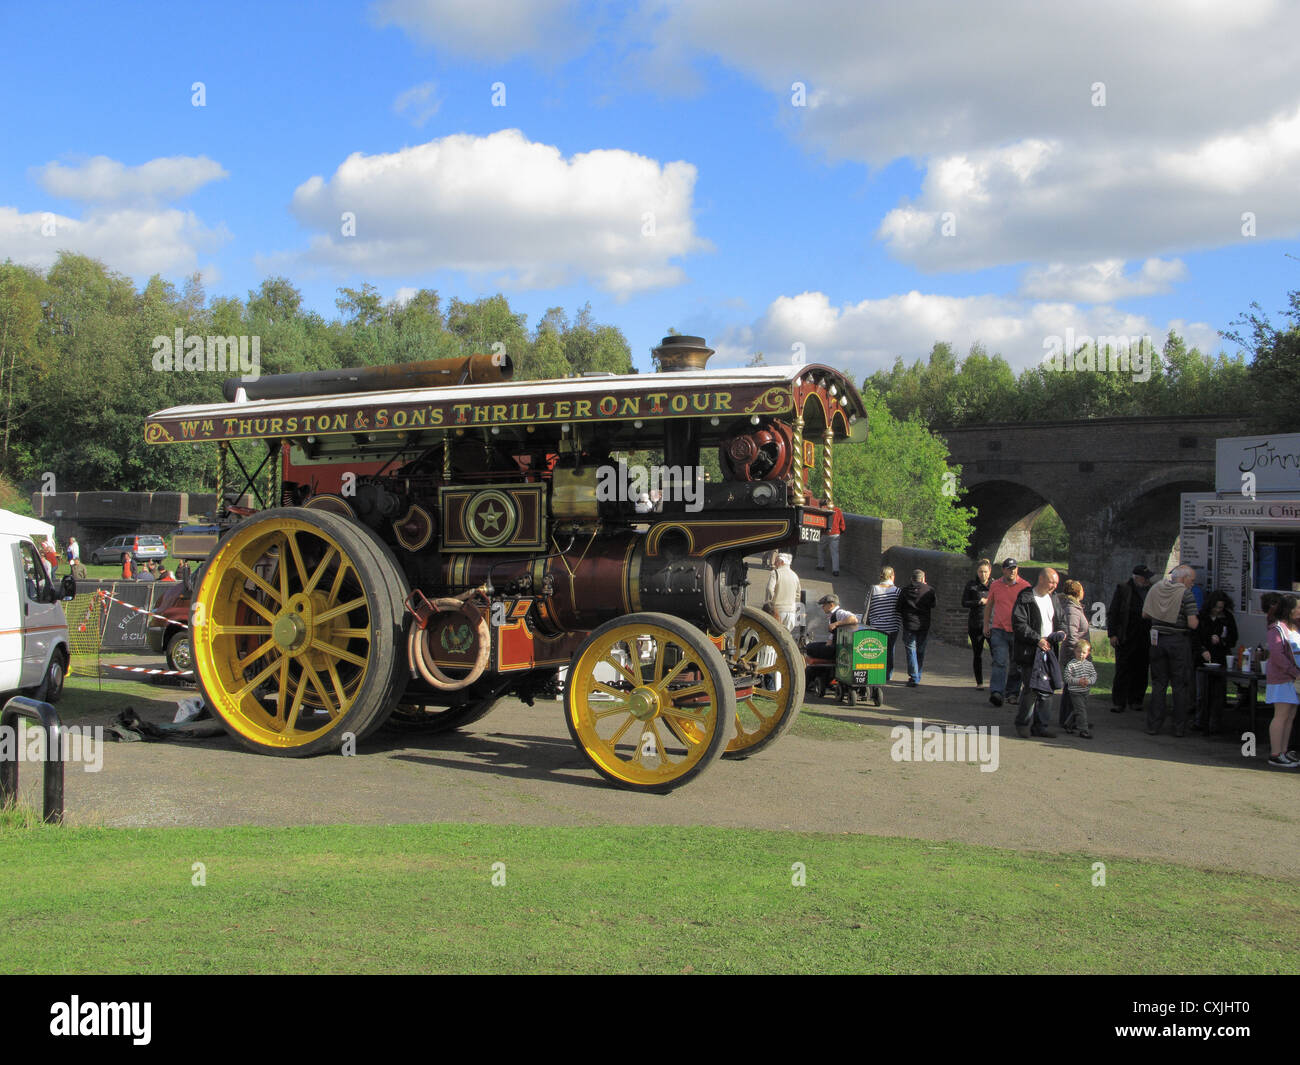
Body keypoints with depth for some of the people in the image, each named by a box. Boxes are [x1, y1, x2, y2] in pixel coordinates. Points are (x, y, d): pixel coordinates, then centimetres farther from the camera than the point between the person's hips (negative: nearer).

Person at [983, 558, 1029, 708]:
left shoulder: (1025, 586, 0)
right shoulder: (995, 585, 6)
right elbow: (988, 606, 18)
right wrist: (986, 625, 14)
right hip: (999, 629, 0)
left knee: (1015, 665, 8)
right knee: (1000, 661, -13)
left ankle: (1013, 692, 21)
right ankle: (996, 692, -21)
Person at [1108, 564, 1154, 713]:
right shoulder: (1122, 589, -1)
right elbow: (1112, 613, -1)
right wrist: (1112, 634, -7)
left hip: (1145, 639, 4)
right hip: (1126, 638, -4)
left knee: (1141, 671, 7)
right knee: (1122, 670, -4)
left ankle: (1135, 701, 17)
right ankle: (1118, 702, 0)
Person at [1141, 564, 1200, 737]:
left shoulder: (1155, 589, 4)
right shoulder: (1186, 594, -12)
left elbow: (1145, 614, 8)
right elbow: (1193, 624, -16)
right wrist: (1197, 620, 5)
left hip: (1157, 641, 4)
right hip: (1179, 642, -4)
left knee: (1158, 684, 11)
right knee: (1180, 686, 5)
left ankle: (1153, 726, 10)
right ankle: (1179, 728, 8)